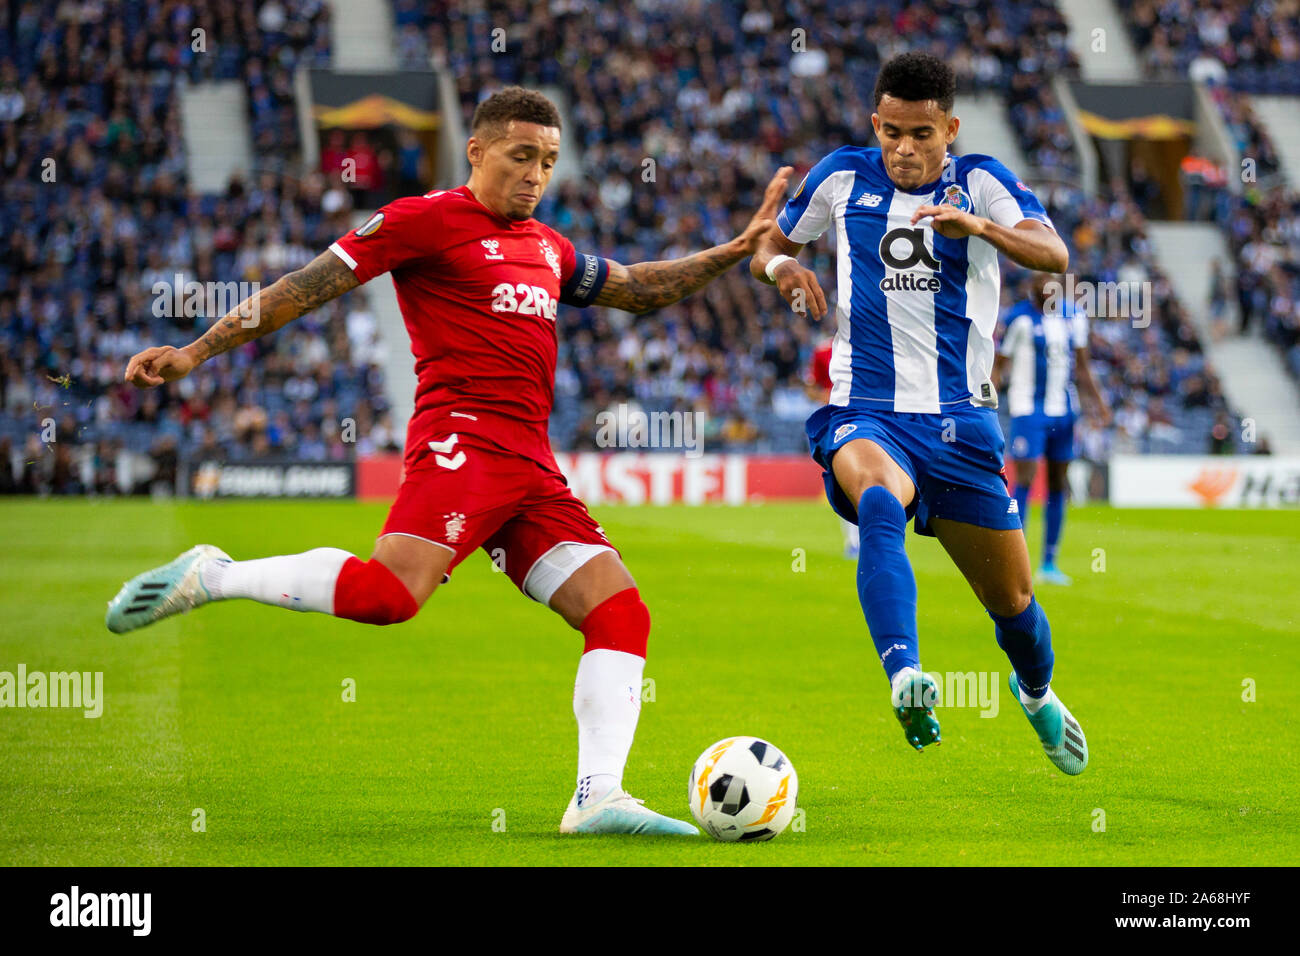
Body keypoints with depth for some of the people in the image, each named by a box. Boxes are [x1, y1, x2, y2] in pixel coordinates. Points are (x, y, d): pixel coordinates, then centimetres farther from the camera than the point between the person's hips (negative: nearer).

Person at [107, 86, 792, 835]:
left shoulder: (547, 247, 24)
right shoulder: (429, 219, 2)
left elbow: (639, 289, 39)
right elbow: (310, 286, 0)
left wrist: (738, 249, 31)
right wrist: (196, 352, -3)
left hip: (532, 467, 8)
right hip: (463, 440, -8)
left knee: (622, 611, -5)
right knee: (389, 593, -29)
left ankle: (598, 798, -7)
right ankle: (212, 577, -11)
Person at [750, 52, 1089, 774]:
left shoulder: (980, 182, 0)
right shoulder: (844, 177, 5)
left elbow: (1055, 255, -18)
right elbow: (769, 248, 19)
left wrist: (978, 226, -36)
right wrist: (783, 265, -6)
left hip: (962, 419, 1)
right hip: (867, 411, -1)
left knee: (1013, 601, 10)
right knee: (879, 500, -38)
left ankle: (1038, 693, 44)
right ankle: (906, 680, -54)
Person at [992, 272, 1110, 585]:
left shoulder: (1074, 316, 7)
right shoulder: (1020, 318, -9)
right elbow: (999, 364, -6)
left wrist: (1097, 402, 9)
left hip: (1063, 408, 5)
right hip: (1028, 409, -5)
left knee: (1057, 484, 7)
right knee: (1025, 479, -12)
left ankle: (1049, 562, 14)